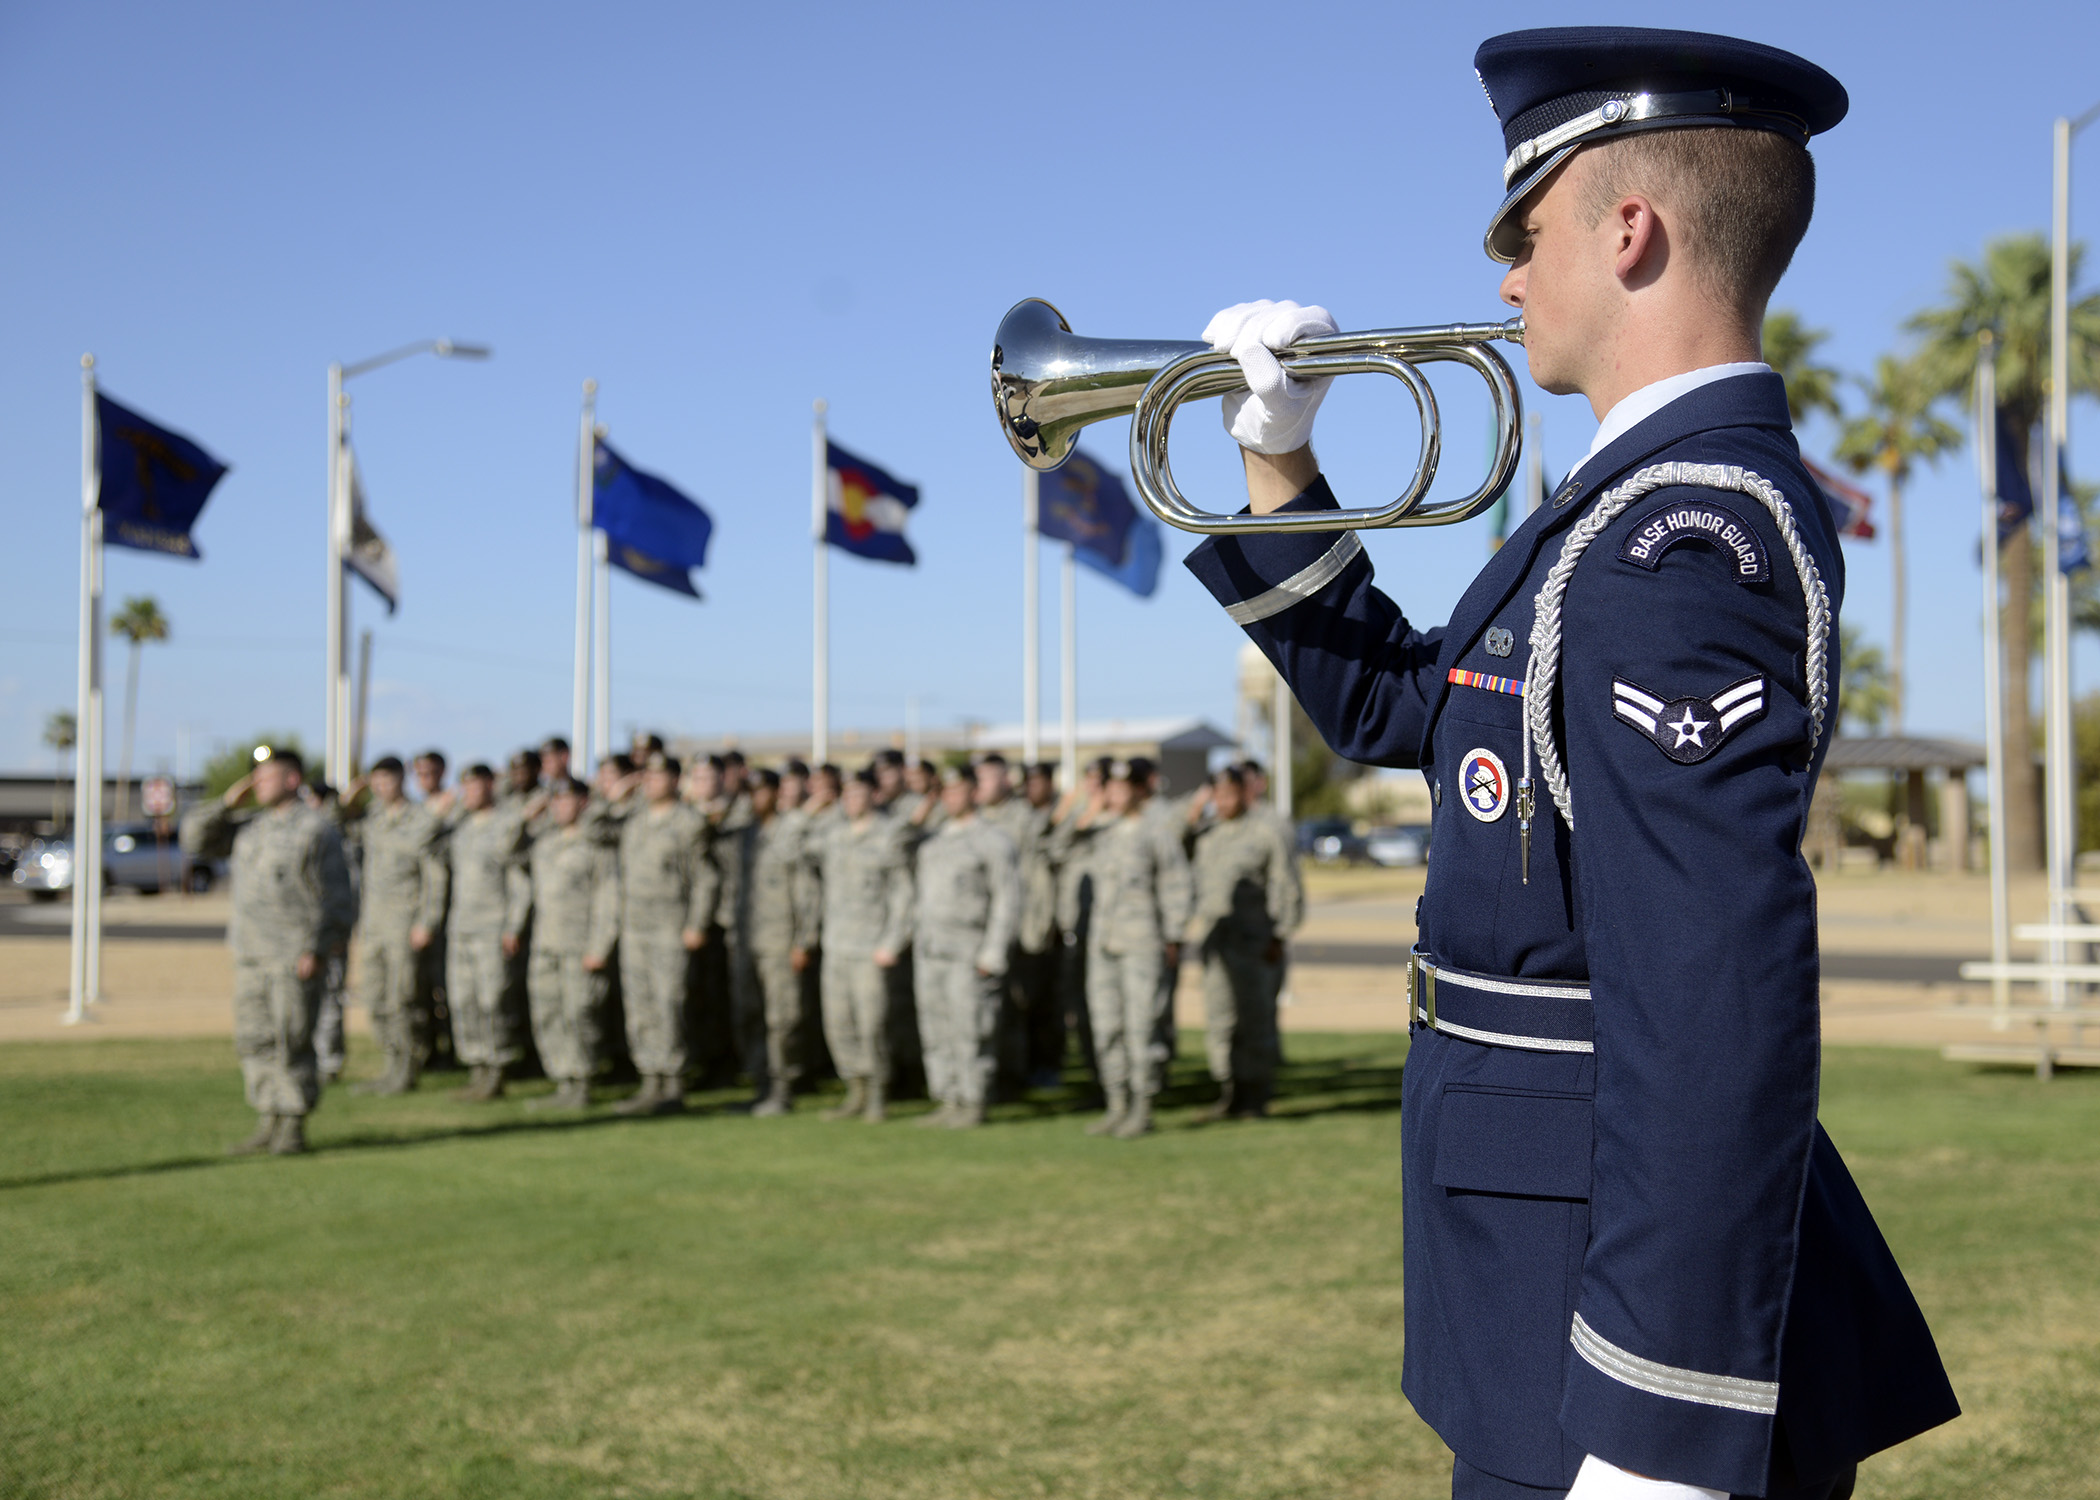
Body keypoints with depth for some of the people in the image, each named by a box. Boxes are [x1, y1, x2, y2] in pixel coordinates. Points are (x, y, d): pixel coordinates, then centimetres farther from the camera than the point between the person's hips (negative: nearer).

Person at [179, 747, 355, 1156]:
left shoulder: (316, 830, -5)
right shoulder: (248, 828, 16)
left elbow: (336, 899, -8)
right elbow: (196, 840, 17)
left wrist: (316, 951, -16)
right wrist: (227, 803, 5)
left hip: (295, 954, -7)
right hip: (250, 953, 7)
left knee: (292, 1042, -6)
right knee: (254, 1040, 7)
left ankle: (294, 1128, 1)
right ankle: (268, 1124, 15)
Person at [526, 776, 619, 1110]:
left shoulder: (598, 846, -5)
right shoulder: (543, 844, 17)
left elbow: (609, 899, -9)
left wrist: (599, 948, -15)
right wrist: (536, 941, 16)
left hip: (583, 945, -7)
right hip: (546, 945, 7)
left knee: (578, 1017, -7)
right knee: (546, 1017, 5)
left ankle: (581, 1088, 0)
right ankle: (563, 1085, 12)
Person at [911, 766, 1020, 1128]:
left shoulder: (994, 840, -5)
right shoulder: (934, 838, 16)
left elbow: (1008, 900, -9)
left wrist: (993, 953, -15)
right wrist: (917, 936, 14)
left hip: (970, 949, -7)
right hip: (931, 949, 7)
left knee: (970, 1031, -6)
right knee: (936, 1031, 7)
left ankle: (974, 1105, 1)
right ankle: (948, 1102, 14)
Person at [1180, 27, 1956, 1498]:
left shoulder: (1680, 542, -22)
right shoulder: (1654, 510, 12)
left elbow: (1713, 1026, -29)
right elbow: (1397, 708, 23)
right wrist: (1281, 475, 13)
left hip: (1630, 1317, -10)